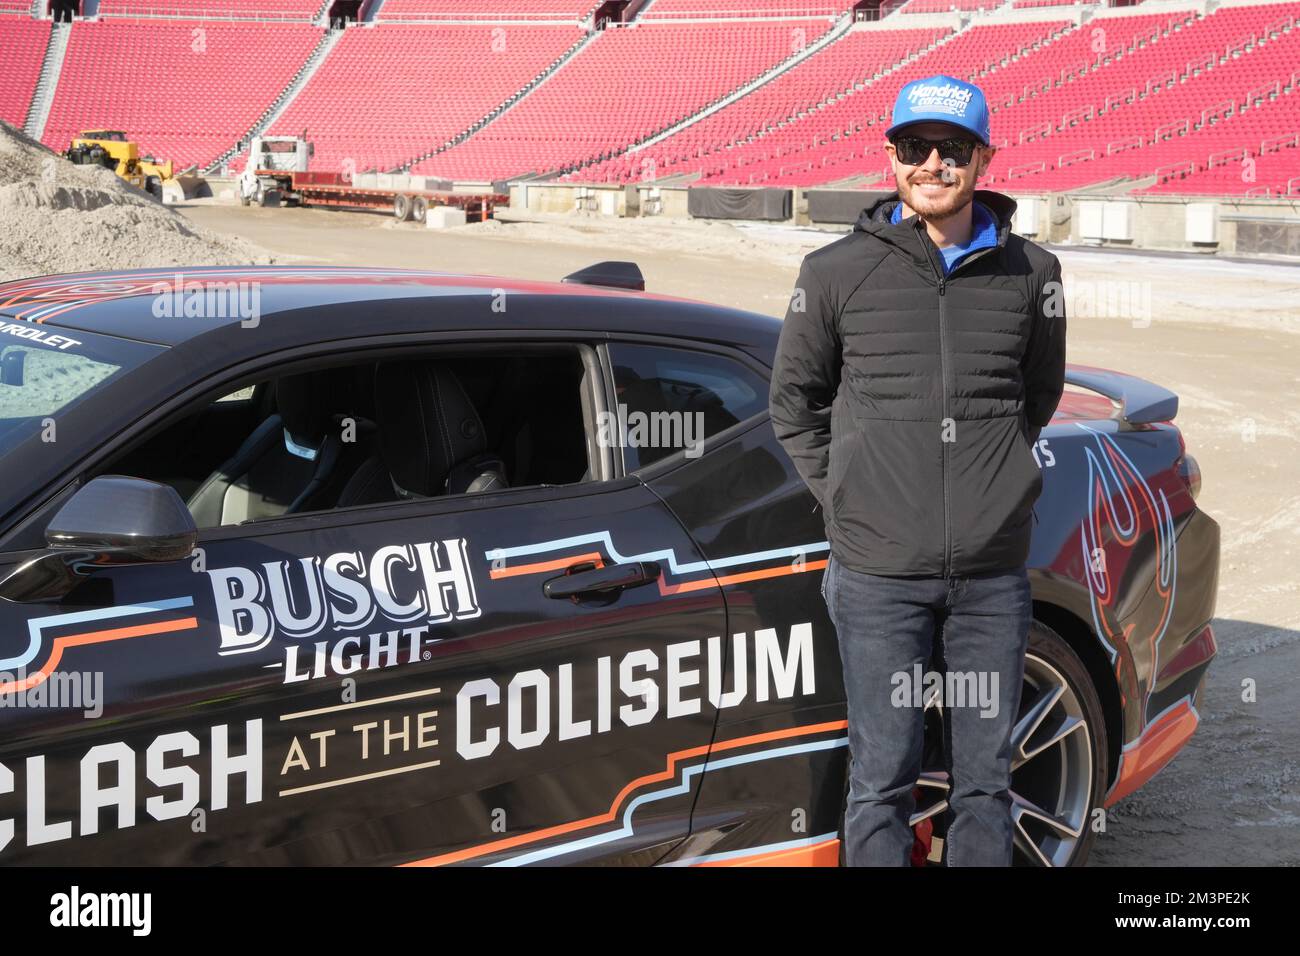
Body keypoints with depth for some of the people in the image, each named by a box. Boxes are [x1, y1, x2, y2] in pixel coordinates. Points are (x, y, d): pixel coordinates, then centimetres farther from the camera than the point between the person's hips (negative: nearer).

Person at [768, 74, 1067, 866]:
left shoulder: (1030, 273, 3)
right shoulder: (837, 273, -1)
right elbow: (793, 401, 10)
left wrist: (991, 472, 12)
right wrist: (845, 496, 5)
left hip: (994, 570, 2)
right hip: (879, 572, -1)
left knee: (986, 779, 11)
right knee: (883, 780, 5)